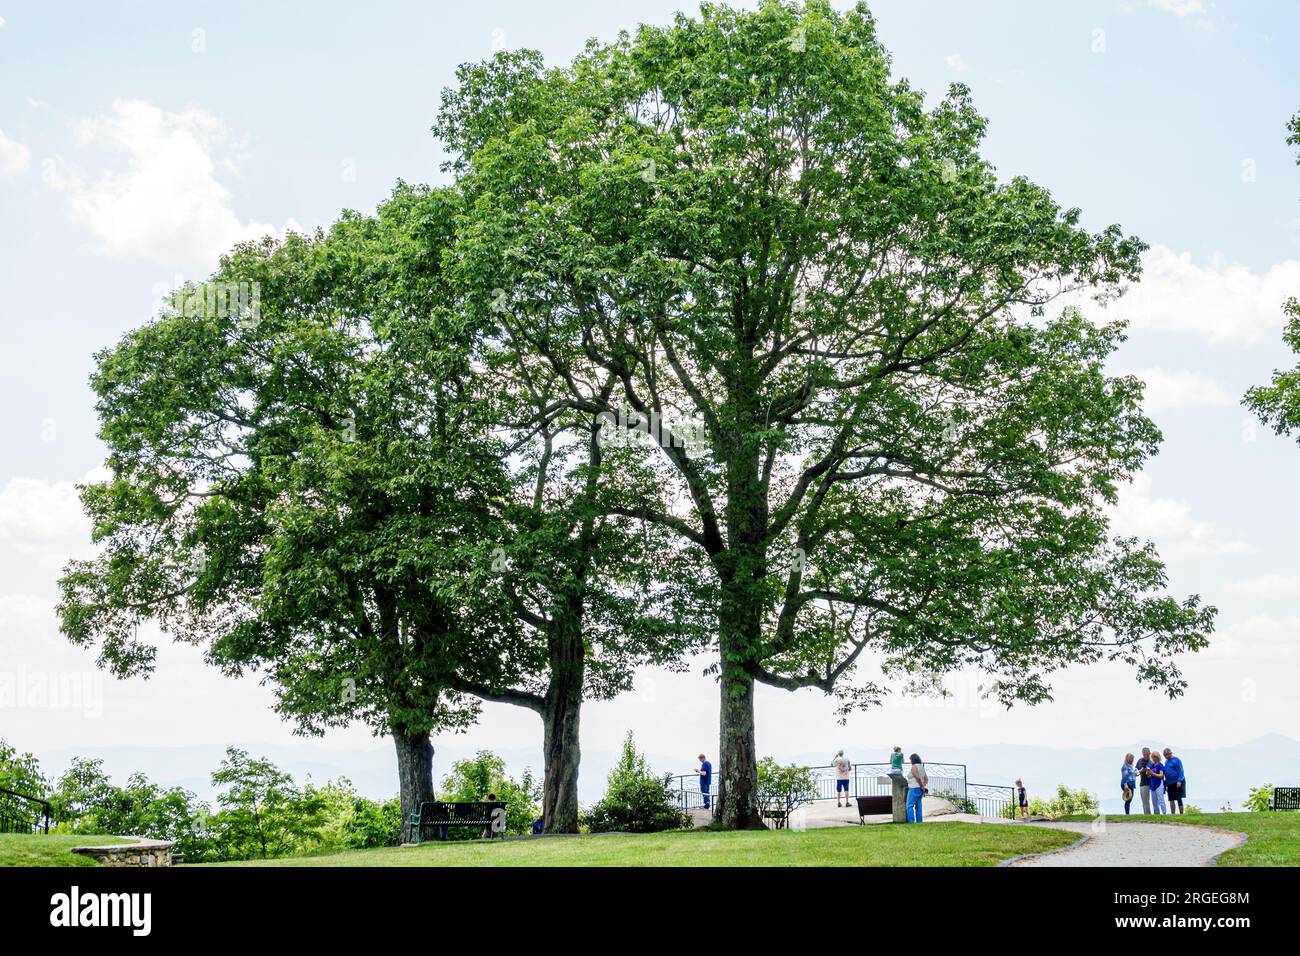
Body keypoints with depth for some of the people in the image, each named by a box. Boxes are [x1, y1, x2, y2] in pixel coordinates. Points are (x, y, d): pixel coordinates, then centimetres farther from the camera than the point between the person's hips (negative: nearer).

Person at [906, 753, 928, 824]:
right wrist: (923, 787, 6)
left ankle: (911, 822, -15)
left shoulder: (914, 767, -14)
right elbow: (926, 779, 17)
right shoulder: (922, 767, 15)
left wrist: (922, 788, -14)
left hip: (914, 789, -9)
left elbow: (918, 778, -24)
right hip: (920, 790, 9)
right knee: (918, 807, 8)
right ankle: (919, 822, 6)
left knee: (909, 806, -8)